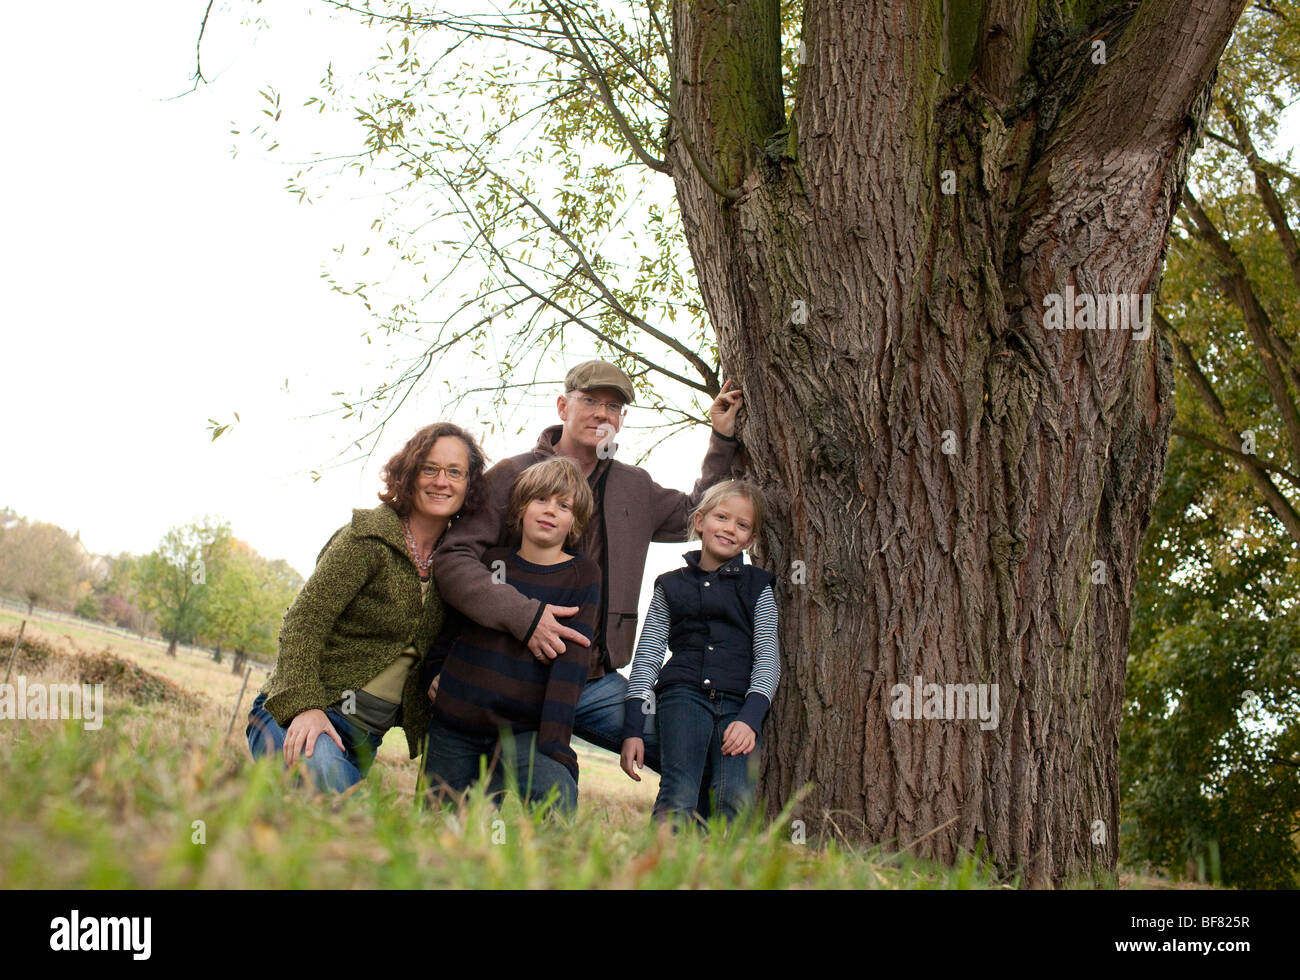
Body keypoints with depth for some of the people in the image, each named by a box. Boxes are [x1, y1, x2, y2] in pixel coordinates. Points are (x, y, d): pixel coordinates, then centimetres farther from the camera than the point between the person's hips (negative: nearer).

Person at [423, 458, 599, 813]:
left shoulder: (582, 574, -1)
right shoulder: (489, 560, 7)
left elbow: (572, 660, -10)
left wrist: (555, 742, -18)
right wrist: (435, 672, 8)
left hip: (523, 730, -2)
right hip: (453, 725, 3)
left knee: (557, 800, -26)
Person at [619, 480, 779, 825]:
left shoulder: (756, 586, 17)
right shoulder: (671, 586, 19)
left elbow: (768, 658, 8)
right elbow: (647, 656, 15)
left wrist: (750, 718, -9)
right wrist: (632, 728, 5)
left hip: (739, 703, 0)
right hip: (684, 694, 0)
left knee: (736, 801, -25)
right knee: (678, 800, -23)